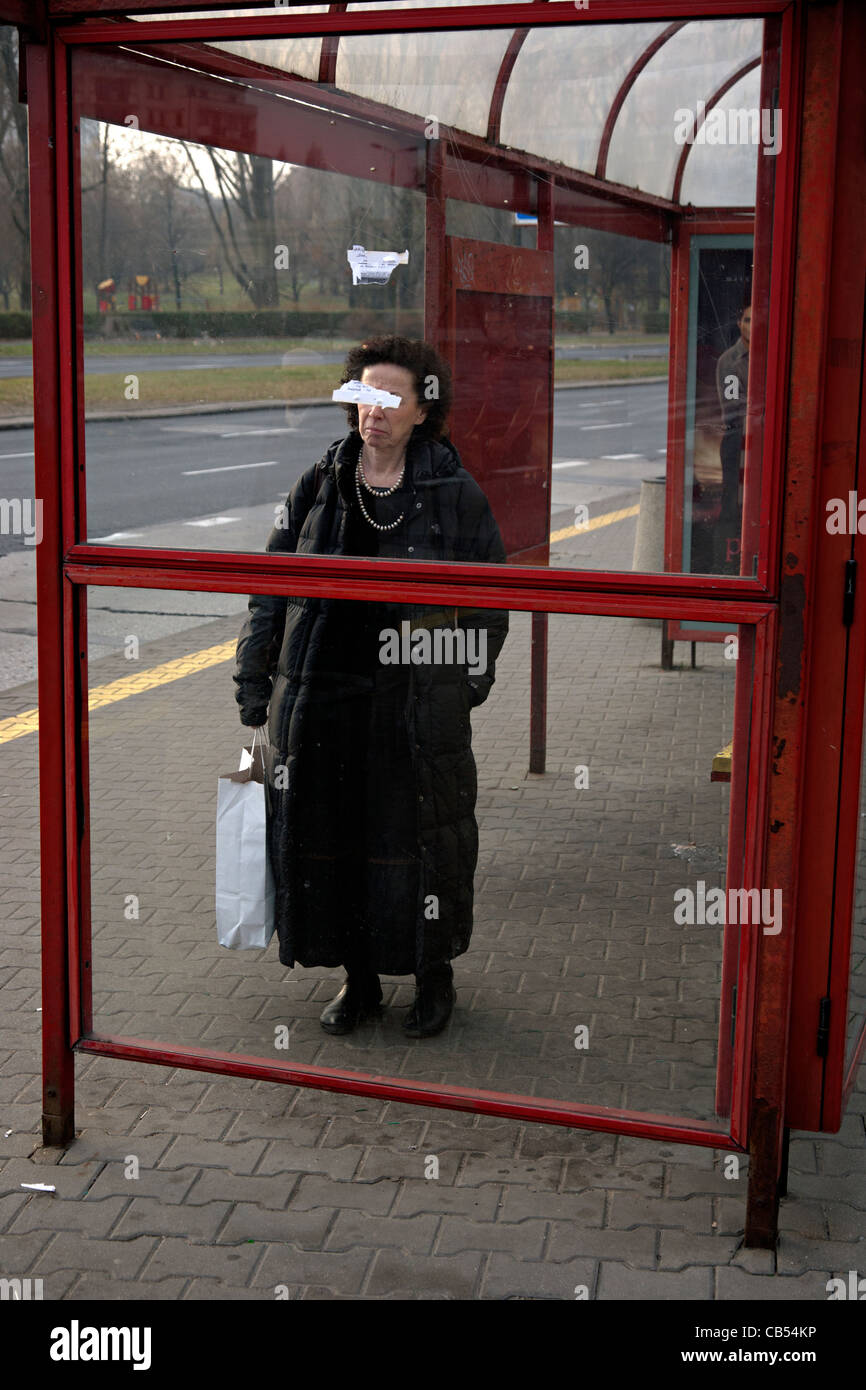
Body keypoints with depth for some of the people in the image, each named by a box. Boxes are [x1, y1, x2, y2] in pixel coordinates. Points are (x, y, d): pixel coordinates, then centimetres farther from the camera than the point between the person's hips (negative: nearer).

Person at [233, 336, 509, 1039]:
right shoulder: (320, 485, 5)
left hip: (416, 706, -3)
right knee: (327, 836, 9)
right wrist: (255, 679, 8)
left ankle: (434, 975, 27)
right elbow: (273, 586, 10)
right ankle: (359, 978, 27)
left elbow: (490, 599, 5)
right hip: (320, 697, 3)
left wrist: (470, 680, 1)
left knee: (417, 838, 5)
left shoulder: (456, 494, -3)